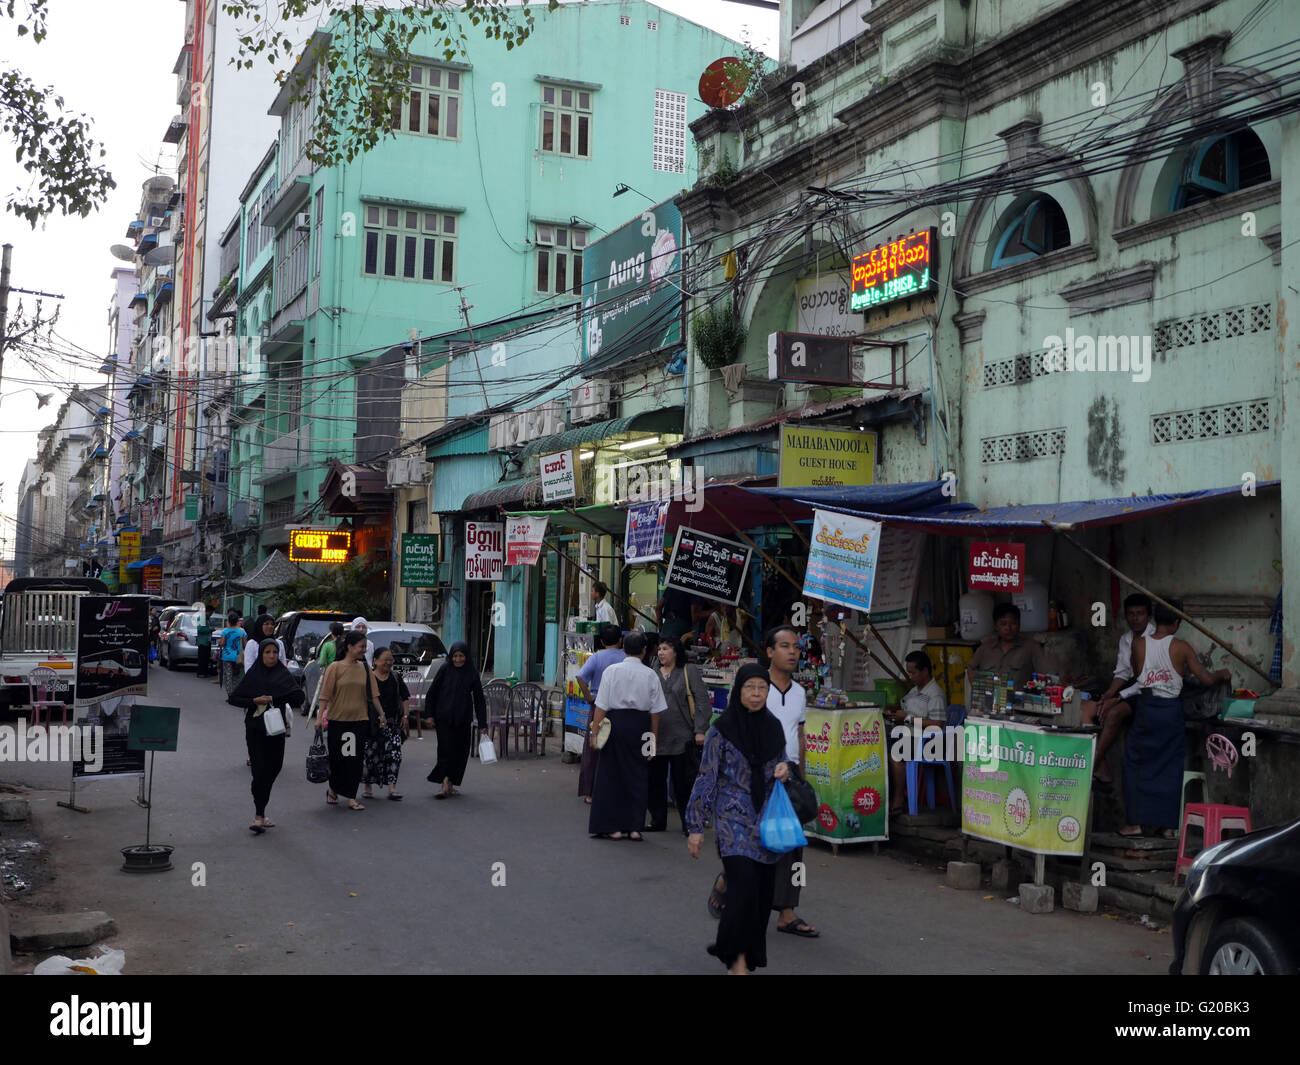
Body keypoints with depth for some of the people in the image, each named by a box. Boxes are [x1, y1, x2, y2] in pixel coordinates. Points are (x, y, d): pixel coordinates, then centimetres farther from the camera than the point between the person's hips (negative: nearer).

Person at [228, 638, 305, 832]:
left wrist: (273, 699, -16)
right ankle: (259, 816, -11)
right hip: (255, 729, -3)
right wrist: (254, 701, -13)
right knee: (260, 770, -10)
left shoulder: (284, 675, 4)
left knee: (273, 768, 8)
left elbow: (298, 696, -8)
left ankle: (260, 814, 23)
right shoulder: (253, 675, 1)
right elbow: (233, 698, 2)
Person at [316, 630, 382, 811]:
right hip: (337, 719, -3)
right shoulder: (335, 667, -4)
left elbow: (373, 693, 10)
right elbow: (325, 694, -6)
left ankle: (351, 797, 6)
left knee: (356, 759, 1)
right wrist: (321, 717, -12)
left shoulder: (364, 669, 7)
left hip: (359, 720, 3)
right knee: (337, 757, 6)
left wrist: (381, 714, 7)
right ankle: (333, 790, 30)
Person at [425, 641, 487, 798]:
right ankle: (445, 785, -11)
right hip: (444, 718, -2)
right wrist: (430, 714, -1)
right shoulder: (445, 669, -2)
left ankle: (450, 784, 16)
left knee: (460, 751, 4)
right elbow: (432, 691, 2)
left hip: (463, 719, 2)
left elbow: (479, 698, 3)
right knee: (446, 749, -9)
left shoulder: (472, 672, 1)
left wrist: (482, 723, -1)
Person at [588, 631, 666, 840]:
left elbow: (601, 706, -6)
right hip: (640, 725, 1)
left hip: (616, 723, -1)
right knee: (637, 776, 9)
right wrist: (654, 737, 10)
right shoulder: (650, 675, 0)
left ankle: (613, 827, 8)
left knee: (611, 774, 7)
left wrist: (594, 731, -2)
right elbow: (656, 711, 2)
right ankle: (634, 827, 10)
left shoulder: (612, 671, -4)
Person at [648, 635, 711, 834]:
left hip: (682, 737, -4)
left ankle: (688, 823, 9)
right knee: (655, 780, 7)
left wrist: (700, 730, -11)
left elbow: (703, 701, -3)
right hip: (656, 736, 4)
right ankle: (658, 820, 19)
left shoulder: (689, 672, 1)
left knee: (683, 782, 0)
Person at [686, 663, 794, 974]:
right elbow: (706, 778, -4)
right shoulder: (722, 730, -6)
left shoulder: (774, 727, 7)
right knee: (744, 888, -15)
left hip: (767, 821, 5)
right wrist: (696, 828, -5)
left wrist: (784, 771, -5)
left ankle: (750, 956, 21)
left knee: (763, 893, 5)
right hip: (734, 820, -5)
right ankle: (737, 960, -1)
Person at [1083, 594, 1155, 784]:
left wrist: (1118, 698, -22)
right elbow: (1122, 672, 11)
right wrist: (1109, 693, -10)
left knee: (1113, 713, -34)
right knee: (1086, 708, -14)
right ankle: (1101, 767, -19)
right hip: (1131, 685, 8)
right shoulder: (1125, 639, 13)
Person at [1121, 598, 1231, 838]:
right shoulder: (1181, 647, -7)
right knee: (1170, 766, 9)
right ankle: (1168, 825, 12)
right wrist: (1222, 674, 15)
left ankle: (1135, 822, 6)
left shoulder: (1139, 644, -4)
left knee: (1136, 763, 9)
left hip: (1146, 707, 0)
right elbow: (1206, 679, -5)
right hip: (1171, 709, 0)